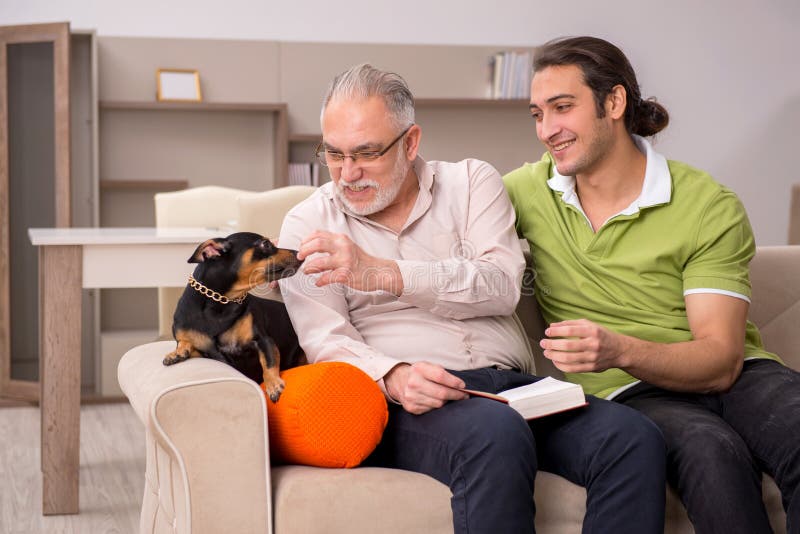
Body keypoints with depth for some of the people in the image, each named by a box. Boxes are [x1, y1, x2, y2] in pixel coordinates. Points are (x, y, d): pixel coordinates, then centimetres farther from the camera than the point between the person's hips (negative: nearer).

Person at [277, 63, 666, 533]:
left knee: (634, 437, -26)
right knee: (496, 433, -38)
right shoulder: (308, 225, 13)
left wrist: (380, 273, -13)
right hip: (410, 402, -3)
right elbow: (325, 341, -1)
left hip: (514, 385, 3)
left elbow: (501, 287, -3)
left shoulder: (472, 182, 16)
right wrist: (395, 378, -23)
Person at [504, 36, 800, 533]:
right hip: (624, 392, 0)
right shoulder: (528, 190, 9)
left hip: (732, 377, 0)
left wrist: (621, 351, -29)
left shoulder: (710, 207, -3)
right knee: (712, 451, -36)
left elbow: (721, 361, -10)